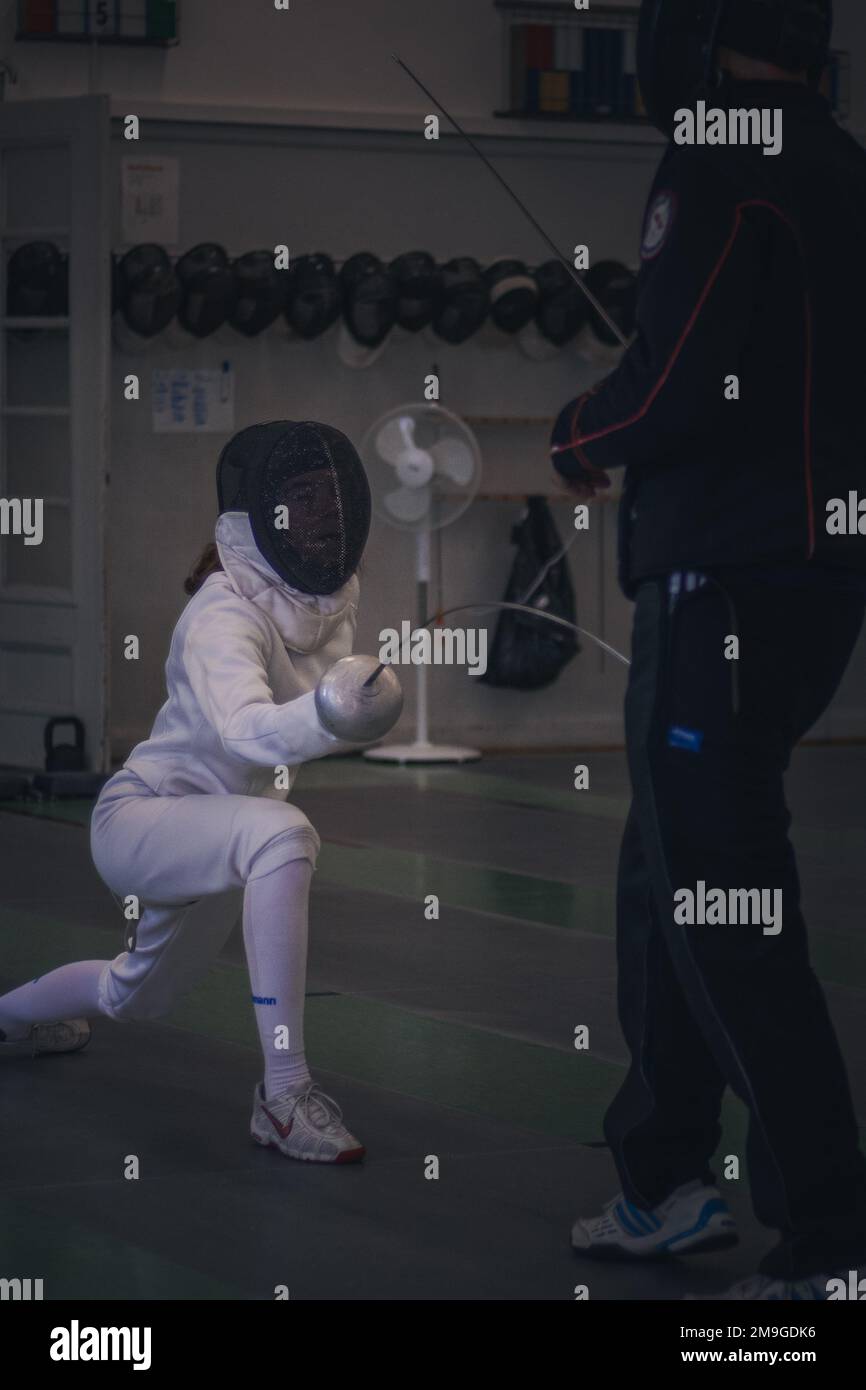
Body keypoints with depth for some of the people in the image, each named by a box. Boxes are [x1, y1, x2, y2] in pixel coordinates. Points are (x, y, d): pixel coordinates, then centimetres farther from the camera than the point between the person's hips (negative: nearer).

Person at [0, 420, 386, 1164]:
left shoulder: (335, 594, -6)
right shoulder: (225, 613, -30)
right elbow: (246, 730, -53)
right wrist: (331, 714, -69)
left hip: (213, 837, 8)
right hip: (142, 819, -8)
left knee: (139, 996, 30)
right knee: (282, 837, -38)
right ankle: (285, 1091, -32)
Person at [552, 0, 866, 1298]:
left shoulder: (725, 167, -14)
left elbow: (674, 387, -21)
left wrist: (583, 435, -1)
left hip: (727, 591, -9)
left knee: (725, 922, -5)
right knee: (667, 885, 20)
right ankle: (670, 1182, 28)